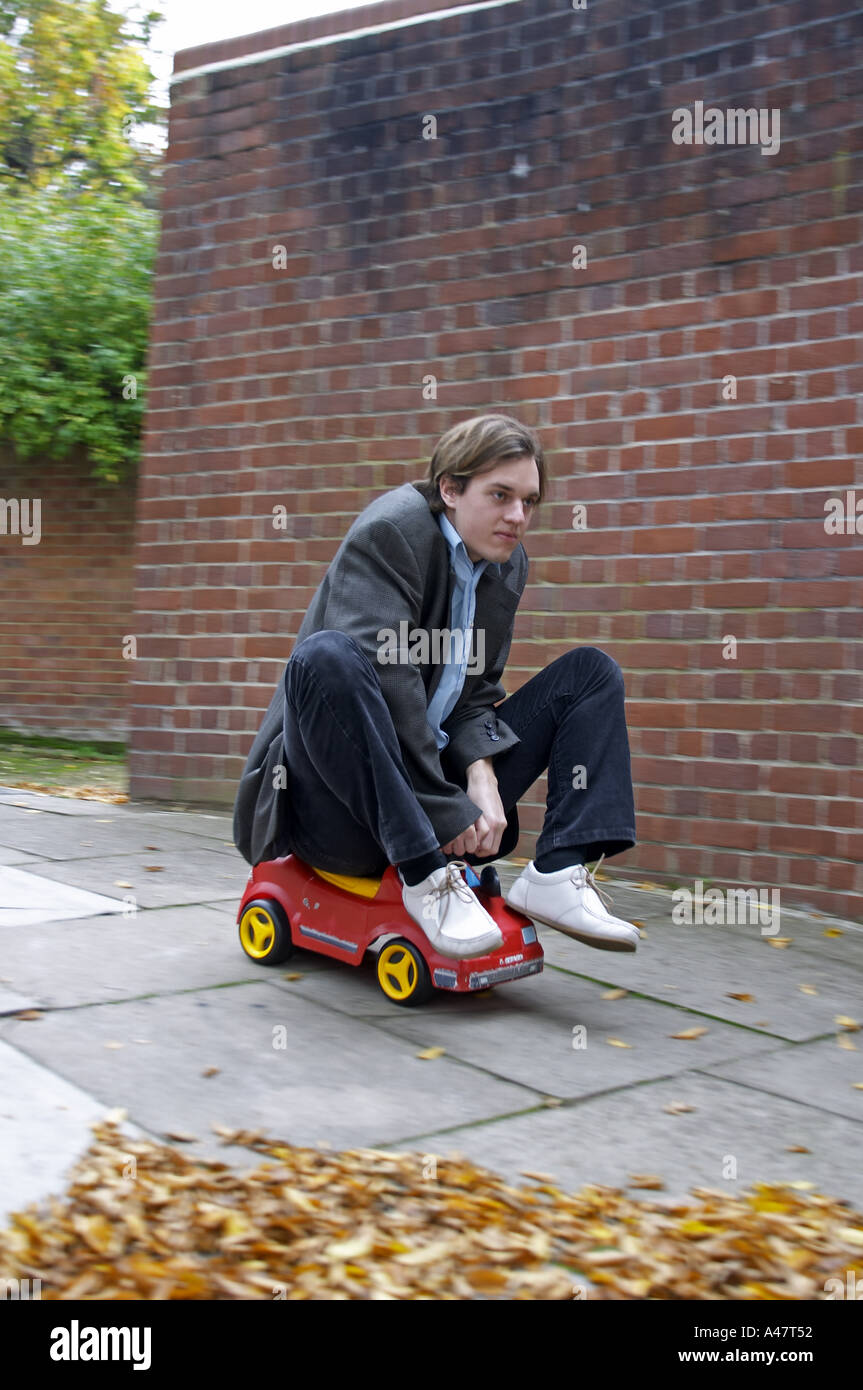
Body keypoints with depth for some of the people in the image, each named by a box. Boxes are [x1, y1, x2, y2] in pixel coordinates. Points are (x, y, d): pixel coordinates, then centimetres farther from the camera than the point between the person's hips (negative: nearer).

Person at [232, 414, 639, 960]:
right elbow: (386, 683, -24)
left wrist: (481, 775, -13)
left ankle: (557, 874, -14)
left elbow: (475, 690, 8)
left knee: (592, 671, 5)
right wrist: (446, 812, -23)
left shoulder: (508, 564, 9)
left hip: (439, 780, 7)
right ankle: (425, 877, -32)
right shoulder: (387, 533, -13)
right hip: (342, 806, -7)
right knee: (327, 655, -36)